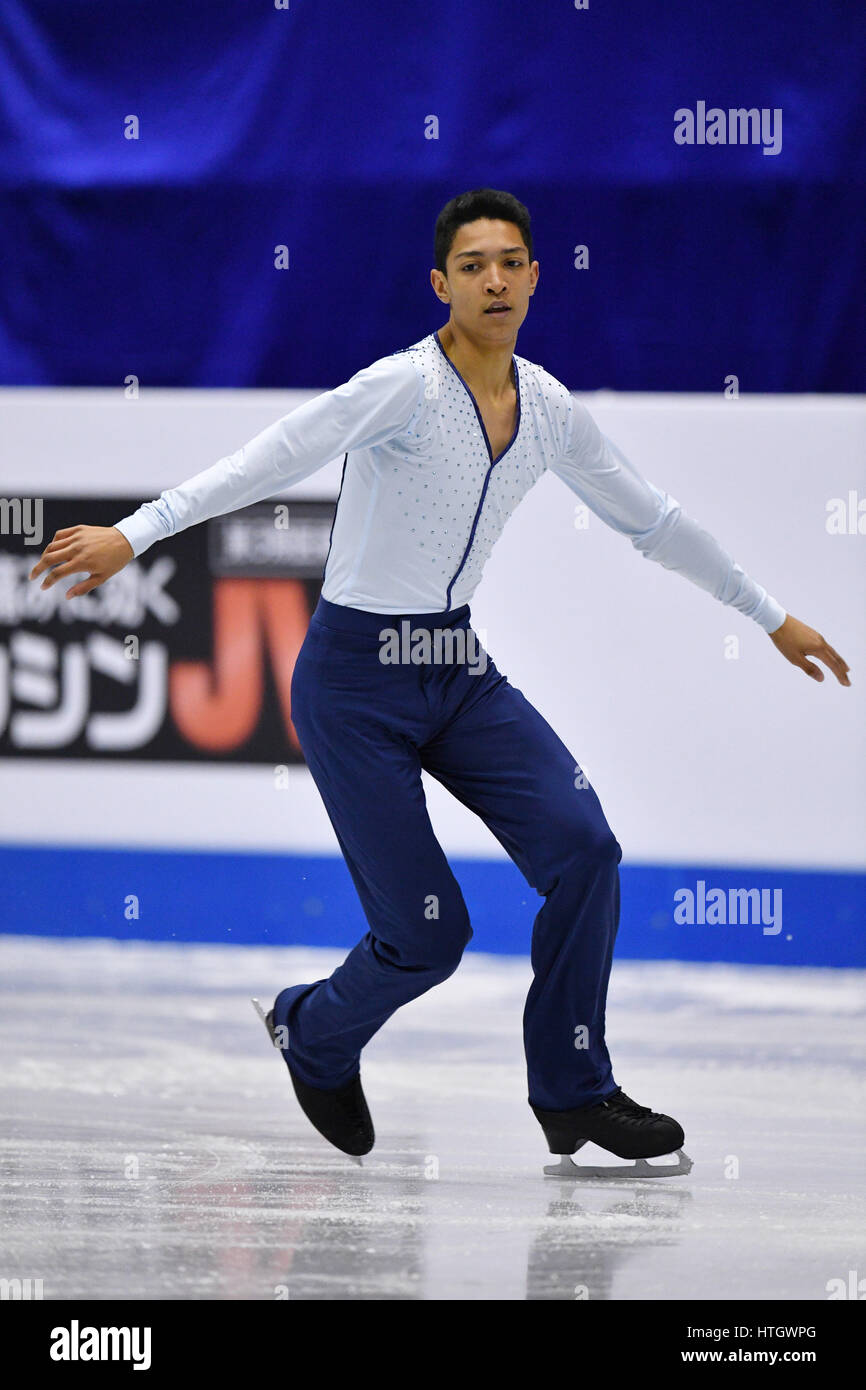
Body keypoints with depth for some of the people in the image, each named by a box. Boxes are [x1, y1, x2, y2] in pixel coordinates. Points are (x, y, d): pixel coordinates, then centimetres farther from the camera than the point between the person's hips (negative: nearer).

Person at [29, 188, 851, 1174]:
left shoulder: (549, 409, 3)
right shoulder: (405, 387, -18)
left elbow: (652, 520, 17)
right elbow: (274, 458, -31)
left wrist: (771, 617, 25)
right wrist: (134, 533, -43)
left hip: (460, 670, 6)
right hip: (356, 679, -6)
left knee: (583, 849, -14)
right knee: (428, 939, -7)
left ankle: (572, 1092, 1)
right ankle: (314, 1036, 26)